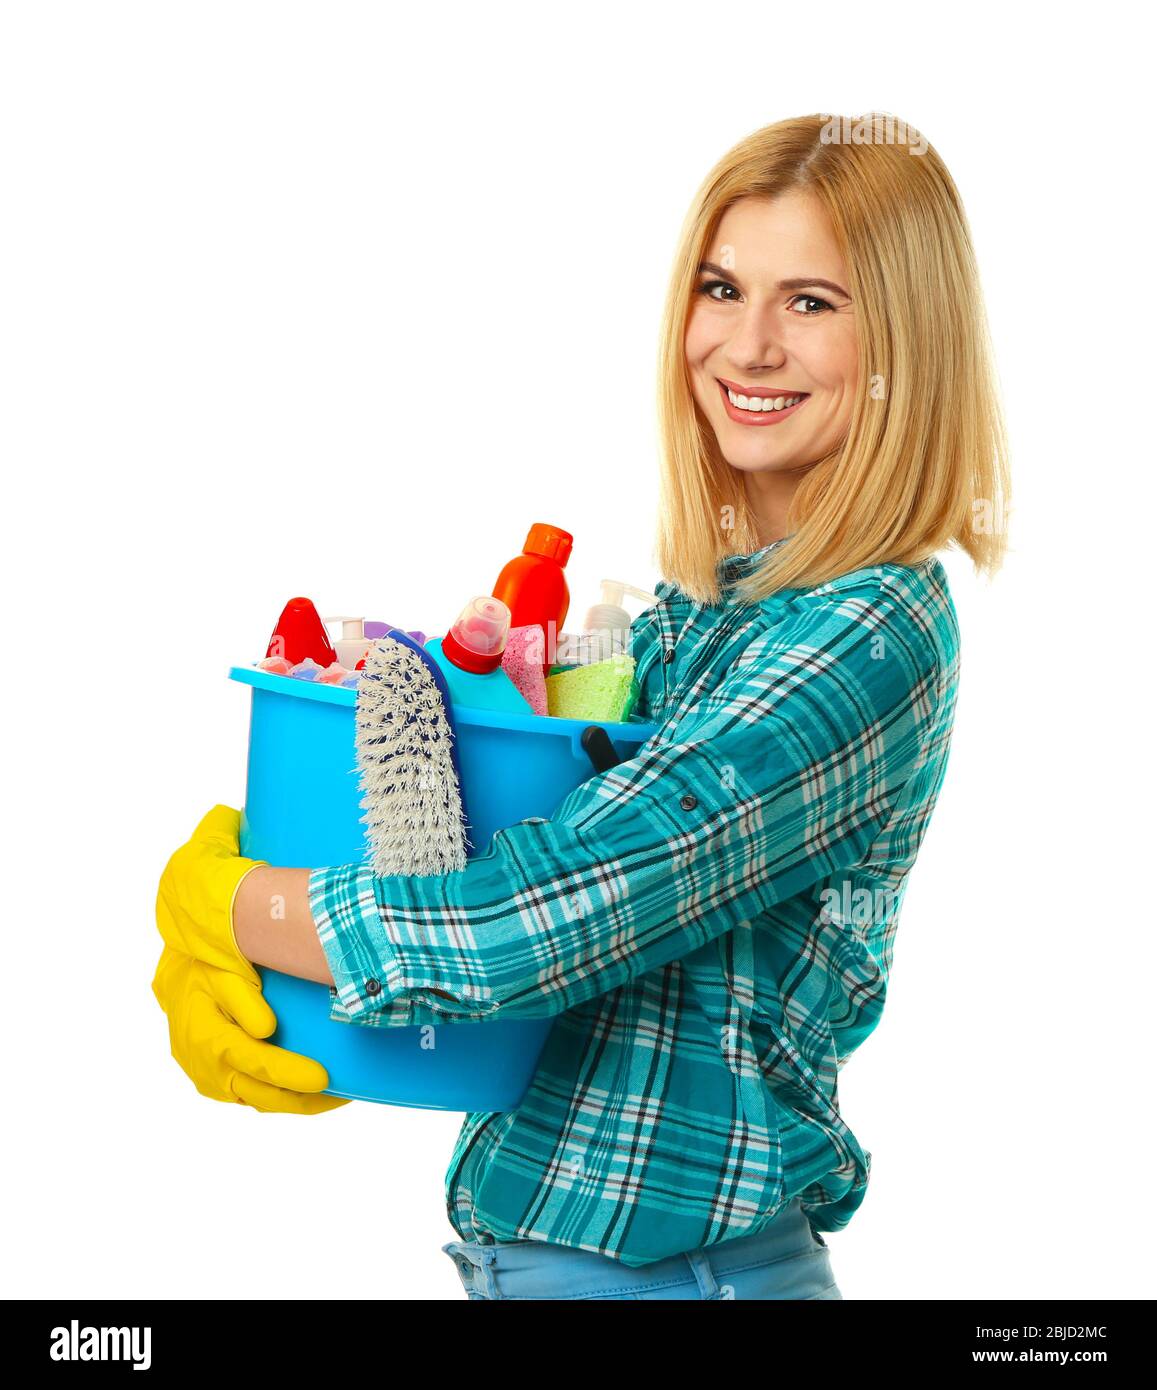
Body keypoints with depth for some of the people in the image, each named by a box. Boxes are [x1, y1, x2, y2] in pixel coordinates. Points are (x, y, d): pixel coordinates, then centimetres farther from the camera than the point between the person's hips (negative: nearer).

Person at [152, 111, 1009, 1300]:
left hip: (663, 1258, -7)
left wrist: (210, 895, -13)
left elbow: (512, 930, -28)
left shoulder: (865, 638, -22)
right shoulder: (708, 599, 4)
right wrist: (207, 962, -11)